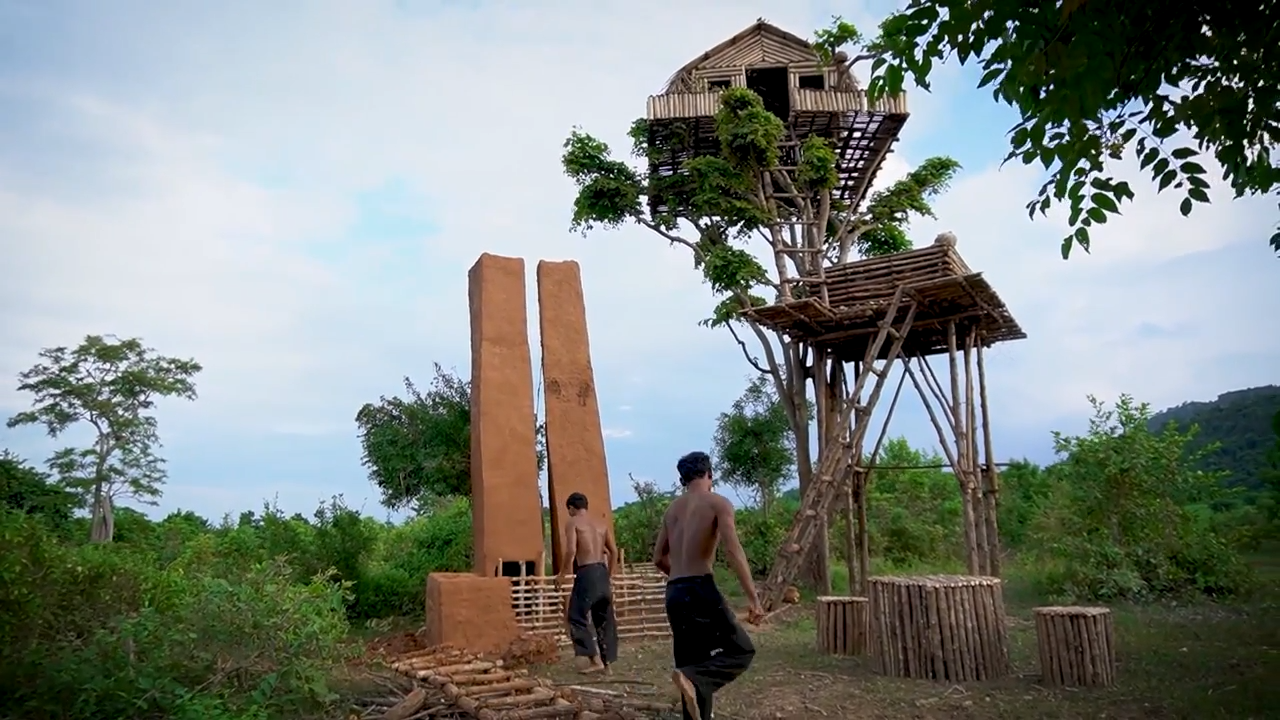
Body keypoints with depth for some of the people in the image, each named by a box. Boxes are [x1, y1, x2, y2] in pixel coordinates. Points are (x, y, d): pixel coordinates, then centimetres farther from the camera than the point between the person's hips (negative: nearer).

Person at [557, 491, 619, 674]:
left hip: (586, 573, -6)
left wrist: (561, 574, 0)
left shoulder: (572, 522, 0)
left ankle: (594, 659, -7)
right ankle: (607, 661, 14)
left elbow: (571, 551, -12)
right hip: (602, 571, 6)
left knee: (578, 616, 1)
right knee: (605, 618, 13)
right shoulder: (601, 523, 16)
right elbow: (614, 551, 13)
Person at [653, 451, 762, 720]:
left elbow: (659, 559, 21)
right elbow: (734, 553, -13)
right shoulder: (718, 503, -2)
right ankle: (693, 679, -21)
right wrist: (754, 599, -14)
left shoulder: (673, 509, 17)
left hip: (674, 594, 7)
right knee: (741, 651, 4)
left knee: (695, 666, 13)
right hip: (700, 590, -7)